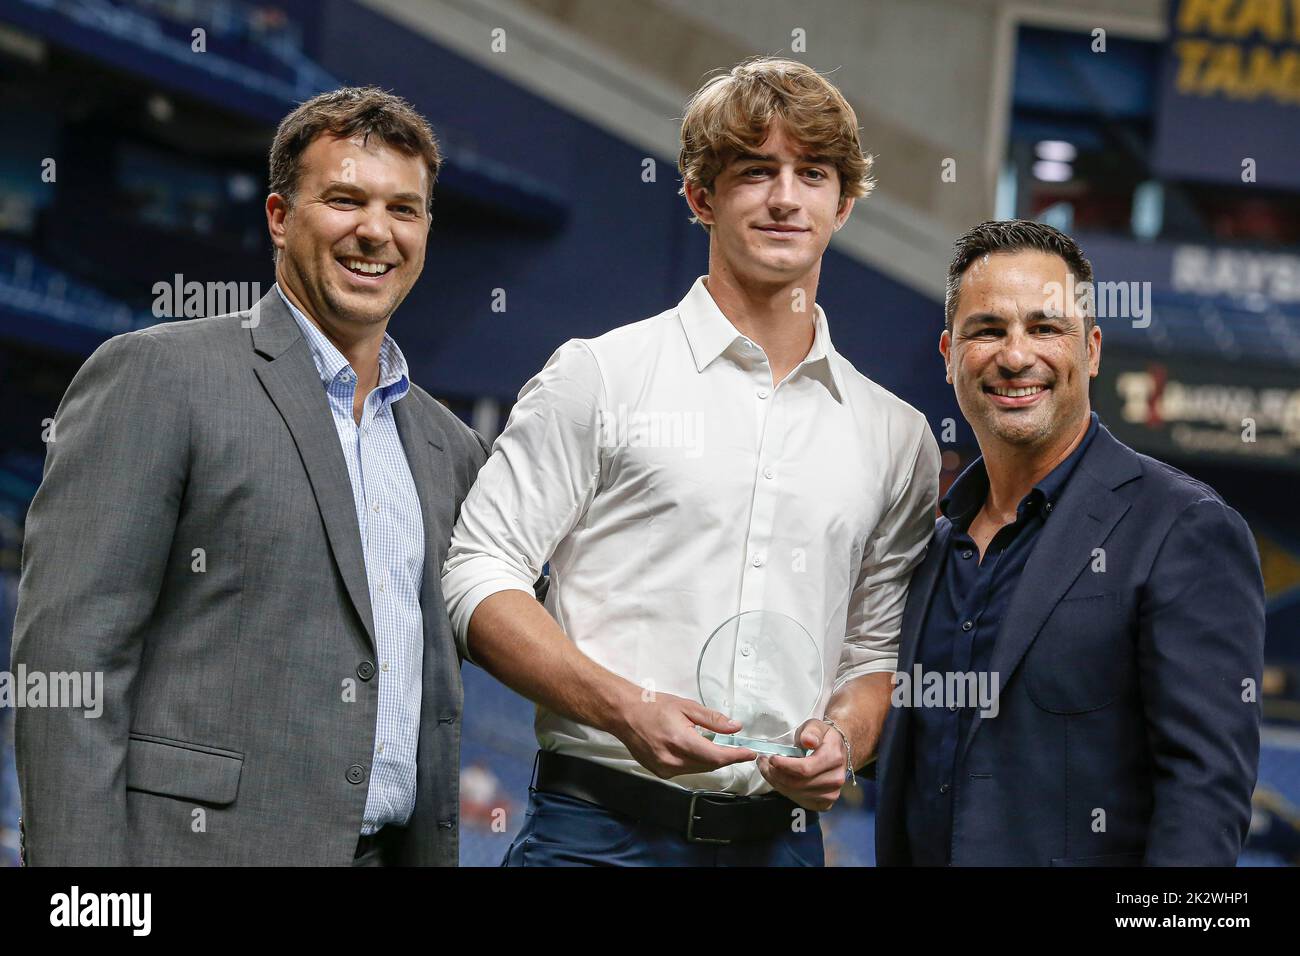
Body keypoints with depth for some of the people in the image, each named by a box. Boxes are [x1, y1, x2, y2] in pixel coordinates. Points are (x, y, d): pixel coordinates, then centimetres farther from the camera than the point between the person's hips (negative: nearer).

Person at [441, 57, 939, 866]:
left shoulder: (897, 438, 13)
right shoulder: (601, 376, 1)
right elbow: (477, 576, -3)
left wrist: (842, 740, -5)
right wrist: (626, 707, -15)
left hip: (781, 837, 3)